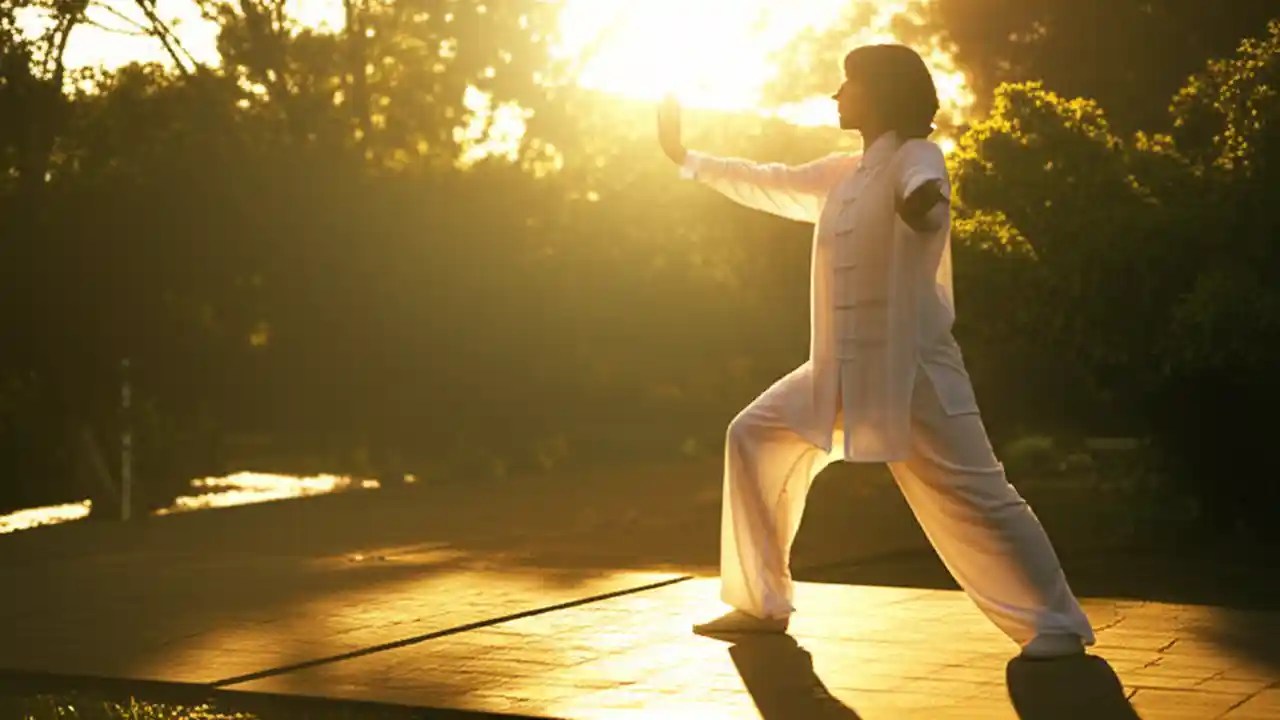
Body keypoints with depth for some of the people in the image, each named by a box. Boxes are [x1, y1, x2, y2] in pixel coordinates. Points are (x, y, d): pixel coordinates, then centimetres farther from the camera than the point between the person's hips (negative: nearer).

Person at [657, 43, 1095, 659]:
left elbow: (923, 198, -32)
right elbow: (771, 186, 28)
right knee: (754, 438, 10)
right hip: (840, 369, 9)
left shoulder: (916, 158, -8)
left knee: (972, 497, -13)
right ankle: (761, 604, 18)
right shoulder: (843, 175, 17)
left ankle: (1055, 625, -5)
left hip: (910, 367, -9)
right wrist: (687, 159, 32)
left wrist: (923, 203, -57)